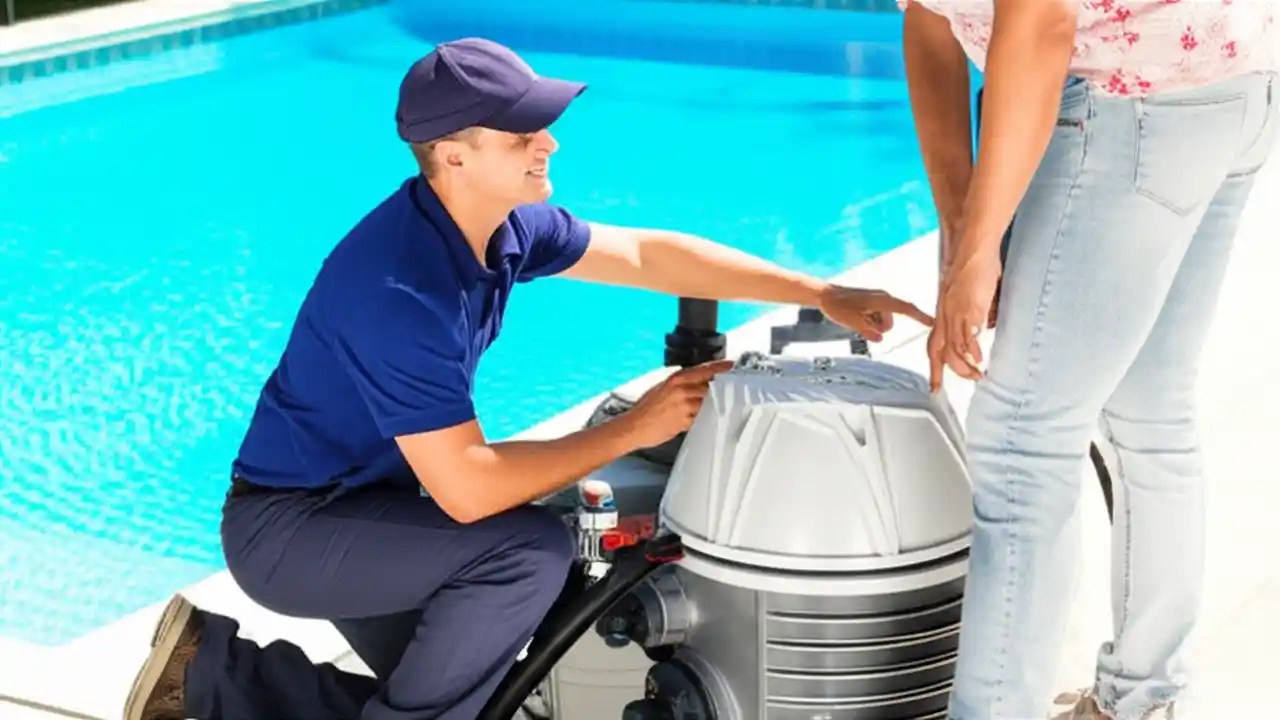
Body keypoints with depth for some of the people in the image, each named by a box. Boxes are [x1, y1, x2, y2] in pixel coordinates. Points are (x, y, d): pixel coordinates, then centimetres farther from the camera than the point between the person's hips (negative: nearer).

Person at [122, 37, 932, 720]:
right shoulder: (402, 286, -32)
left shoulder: (502, 222, -6)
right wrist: (633, 430, -22)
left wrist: (820, 294, 0)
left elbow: (648, 254, 4)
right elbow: (467, 488, -31)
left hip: (363, 501, 9)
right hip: (289, 528, -9)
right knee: (530, 548, -26)